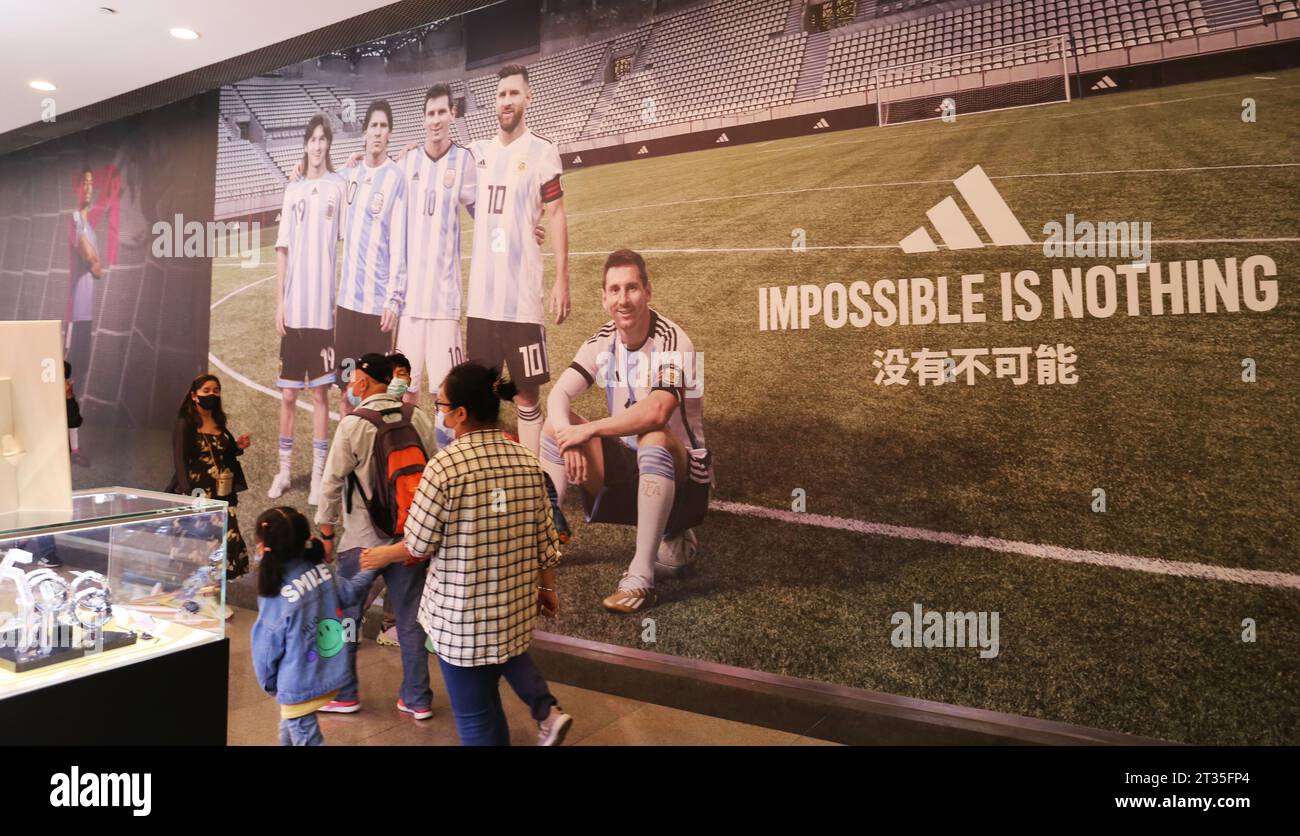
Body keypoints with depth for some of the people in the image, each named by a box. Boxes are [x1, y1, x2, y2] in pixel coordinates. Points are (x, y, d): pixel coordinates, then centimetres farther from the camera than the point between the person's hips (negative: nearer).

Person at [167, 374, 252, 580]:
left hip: (222, 494, 6)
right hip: (198, 493, -5)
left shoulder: (219, 423, 13)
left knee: (228, 538, -2)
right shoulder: (185, 424, -5)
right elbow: (180, 460, -11)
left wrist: (238, 446, 2)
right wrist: (188, 493, -21)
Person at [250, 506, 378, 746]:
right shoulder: (321, 566, -12)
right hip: (332, 674, 6)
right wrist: (371, 569, 27)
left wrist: (268, 683, 7)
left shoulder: (276, 599, -26)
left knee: (306, 739, 13)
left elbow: (266, 649, -12)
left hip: (299, 686, -6)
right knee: (289, 733, 27)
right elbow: (350, 592, 7)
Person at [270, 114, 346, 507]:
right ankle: (284, 469, 20)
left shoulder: (339, 185, 1)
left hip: (324, 308, -3)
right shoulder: (292, 189, 11)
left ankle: (318, 473, 11)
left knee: (320, 391, 3)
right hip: (293, 308, 3)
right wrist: (279, 301, 5)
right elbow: (282, 249, 11)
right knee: (287, 392, 8)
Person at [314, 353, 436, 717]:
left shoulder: (353, 423, -11)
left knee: (346, 616, 13)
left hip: (363, 538, -4)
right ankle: (417, 699, 19)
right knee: (410, 618, 10)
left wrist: (326, 533, 4)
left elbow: (332, 482, -8)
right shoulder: (418, 417, -1)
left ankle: (343, 695, 25)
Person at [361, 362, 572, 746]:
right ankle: (547, 710, 20)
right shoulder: (526, 458, -4)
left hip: (461, 609, -5)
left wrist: (383, 556, 10)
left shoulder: (445, 464, -19)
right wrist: (547, 587, 17)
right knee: (508, 651, 36)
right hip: (516, 599, 6)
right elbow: (544, 534, 3)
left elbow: (420, 544, -11)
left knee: (475, 712, 13)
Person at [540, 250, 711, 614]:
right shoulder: (604, 339, -1)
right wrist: (568, 435, -26)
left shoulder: (671, 341, -22)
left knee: (653, 439, -39)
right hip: (625, 461, 6)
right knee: (555, 426, -8)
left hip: (680, 472, -6)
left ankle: (640, 577, -33)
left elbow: (657, 411, -39)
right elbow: (557, 395, -6)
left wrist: (588, 430, -30)